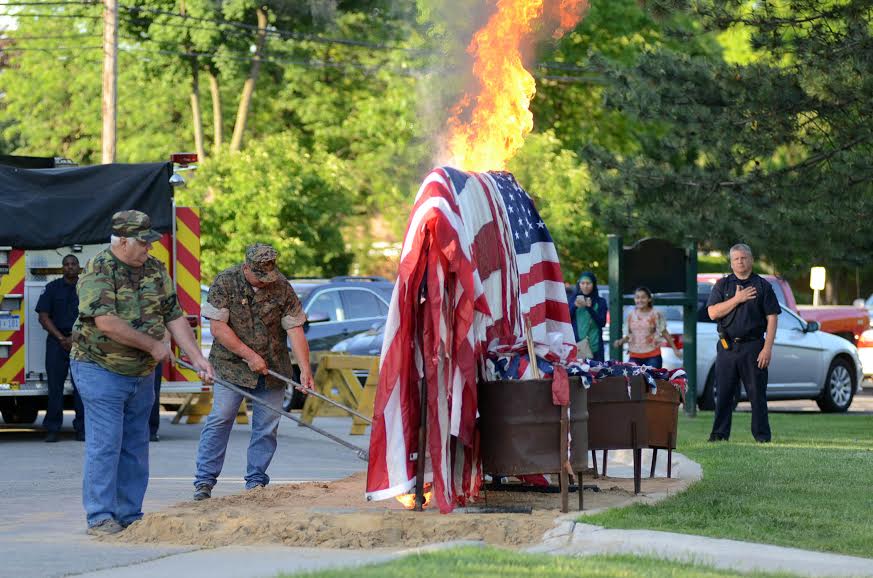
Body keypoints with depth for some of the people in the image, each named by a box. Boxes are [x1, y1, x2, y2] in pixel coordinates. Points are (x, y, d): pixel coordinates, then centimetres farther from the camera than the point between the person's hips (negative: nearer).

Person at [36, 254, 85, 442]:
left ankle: (82, 428, 0)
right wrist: (61, 338, -8)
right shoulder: (53, 288, 7)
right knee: (55, 386, -3)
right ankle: (52, 429, 0)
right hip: (56, 341, 0)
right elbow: (44, 317, 2)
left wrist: (76, 338, -9)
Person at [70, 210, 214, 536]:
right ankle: (100, 518, -5)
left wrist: (198, 359, -1)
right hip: (101, 371, -7)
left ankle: (130, 515, 16)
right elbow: (106, 322, -25)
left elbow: (174, 317, 8)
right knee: (104, 444, -8)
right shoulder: (99, 271, -16)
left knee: (135, 447, 9)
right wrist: (154, 345, -17)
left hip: (141, 375, 7)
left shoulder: (155, 271, 7)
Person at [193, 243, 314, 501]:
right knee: (220, 419, -8)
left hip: (272, 369, 3)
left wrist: (305, 369, -14)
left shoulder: (282, 288, -2)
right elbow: (218, 327, -12)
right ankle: (204, 481, -4)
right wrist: (249, 356, -16)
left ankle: (256, 481, 12)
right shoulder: (224, 283, -9)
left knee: (267, 426, 2)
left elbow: (295, 330, -4)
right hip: (232, 364, -3)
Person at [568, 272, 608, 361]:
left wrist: (589, 308, -13)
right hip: (576, 344, 1)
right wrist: (575, 306, -11)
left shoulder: (600, 302, 9)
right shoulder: (574, 299, 12)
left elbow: (602, 323, -1)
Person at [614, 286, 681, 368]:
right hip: (634, 356, 3)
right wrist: (621, 341, -2)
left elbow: (664, 333, 4)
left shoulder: (655, 314, -3)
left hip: (652, 356, -3)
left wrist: (675, 349, 4)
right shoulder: (631, 315, 7)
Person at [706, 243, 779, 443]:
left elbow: (772, 318, 2)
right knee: (723, 393, 1)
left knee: (757, 392, -2)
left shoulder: (762, 286, 7)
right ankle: (719, 433, 7)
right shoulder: (723, 285, 12)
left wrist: (767, 348, -8)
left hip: (753, 347, -2)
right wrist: (737, 299, -8)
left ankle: (762, 434, 3)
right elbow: (713, 312, 0)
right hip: (727, 347, 2)